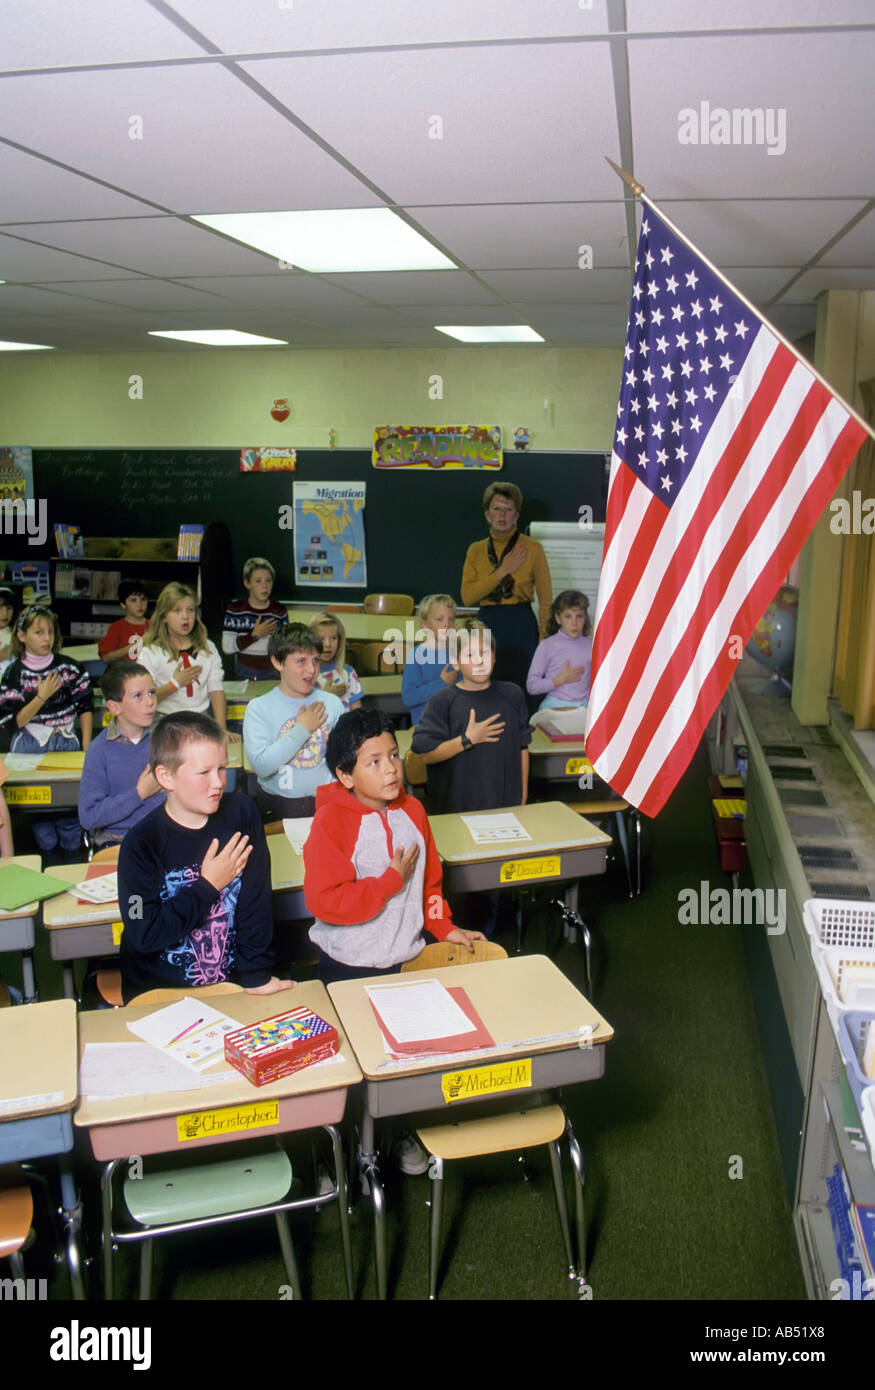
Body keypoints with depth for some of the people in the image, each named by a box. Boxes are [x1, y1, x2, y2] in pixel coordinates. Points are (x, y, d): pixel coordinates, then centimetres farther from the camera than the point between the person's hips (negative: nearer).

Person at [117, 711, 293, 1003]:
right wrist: (209, 886, -14)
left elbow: (256, 900, -2)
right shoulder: (141, 844, -13)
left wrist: (257, 974, -4)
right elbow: (143, 935, -15)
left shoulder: (241, 813, -4)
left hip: (230, 980, 2)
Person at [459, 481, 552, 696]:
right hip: (486, 625, 3)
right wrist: (502, 571, -11)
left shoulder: (532, 549, 0)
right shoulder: (476, 550, 8)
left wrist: (543, 641, -5)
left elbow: (545, 599, 1)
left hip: (521, 627, -2)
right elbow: (467, 596, -4)